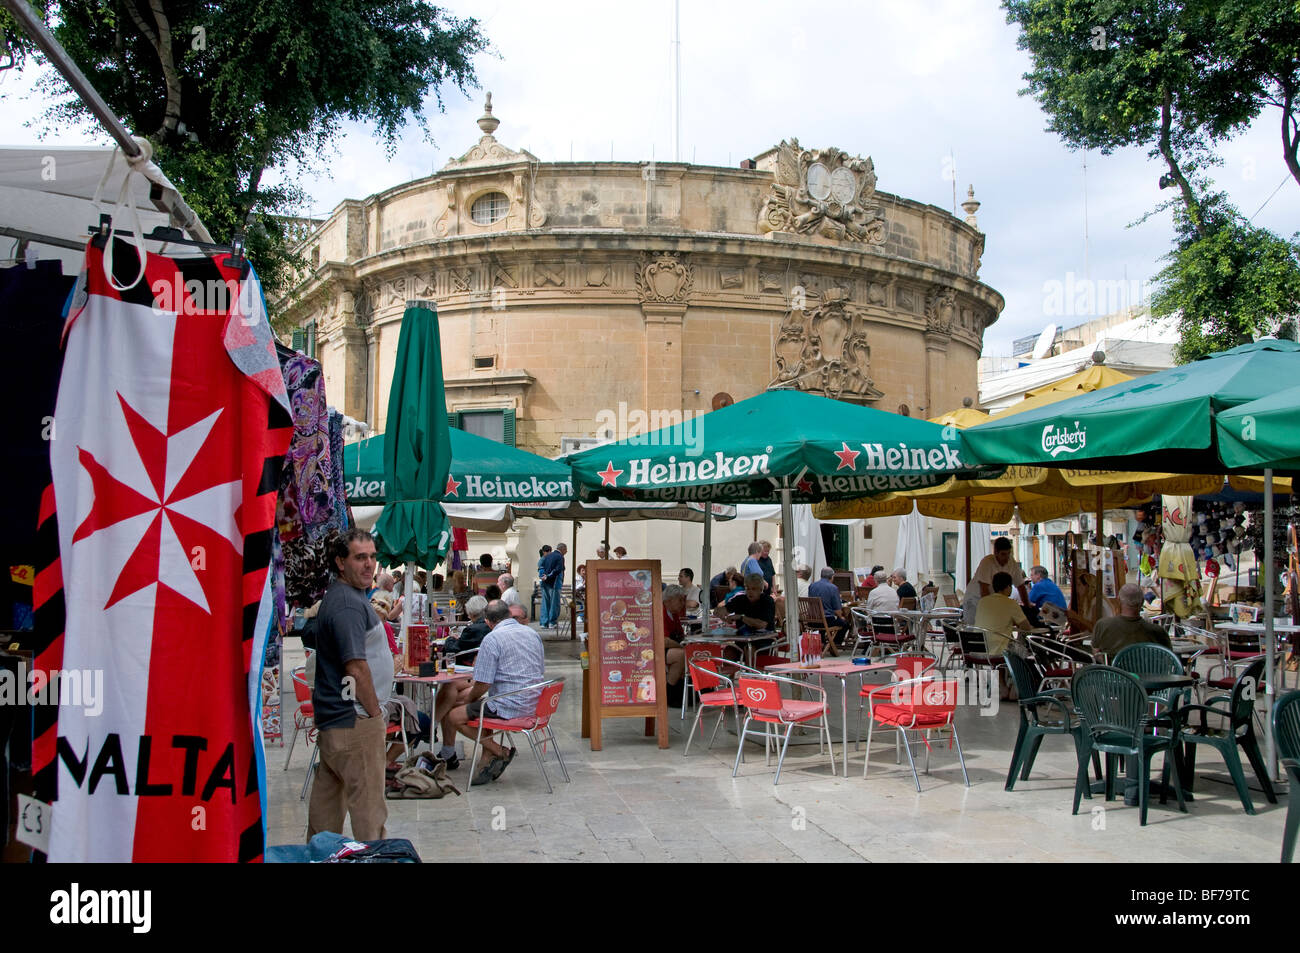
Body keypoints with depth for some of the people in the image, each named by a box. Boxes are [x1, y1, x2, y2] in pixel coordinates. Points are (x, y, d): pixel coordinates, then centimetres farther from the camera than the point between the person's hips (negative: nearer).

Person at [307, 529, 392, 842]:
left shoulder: (341, 596, 14)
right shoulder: (348, 604, -19)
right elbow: (356, 667, -23)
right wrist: (376, 713, -14)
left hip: (333, 719, 10)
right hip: (354, 722, -10)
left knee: (328, 798, 18)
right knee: (368, 804, -4)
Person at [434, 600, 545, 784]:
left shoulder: (492, 639, -13)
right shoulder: (533, 634, 10)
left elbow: (483, 684, -15)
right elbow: (541, 673, 19)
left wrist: (469, 698, 8)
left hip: (510, 706, -8)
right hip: (534, 704, 8)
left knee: (454, 717, 5)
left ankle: (500, 753, 2)